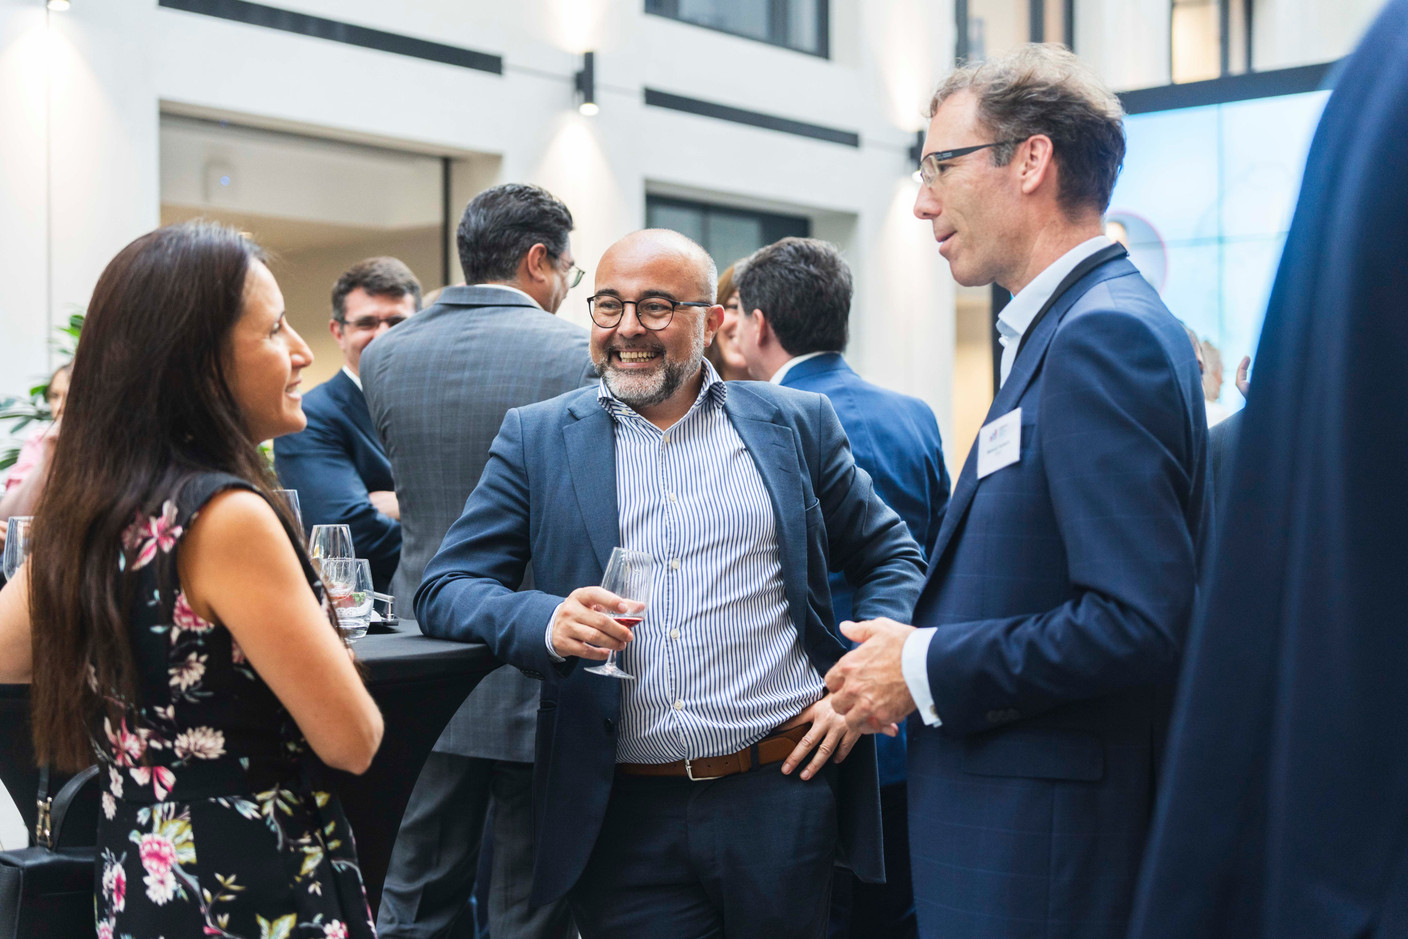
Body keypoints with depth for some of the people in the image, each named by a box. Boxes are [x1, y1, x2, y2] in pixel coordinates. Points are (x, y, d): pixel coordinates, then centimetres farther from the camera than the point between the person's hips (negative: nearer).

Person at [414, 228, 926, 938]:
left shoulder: (795, 424, 6)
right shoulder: (536, 438, 5)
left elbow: (891, 559, 13)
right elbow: (445, 589, 1)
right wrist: (545, 621, -20)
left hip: (782, 797, 1)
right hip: (623, 819, 0)